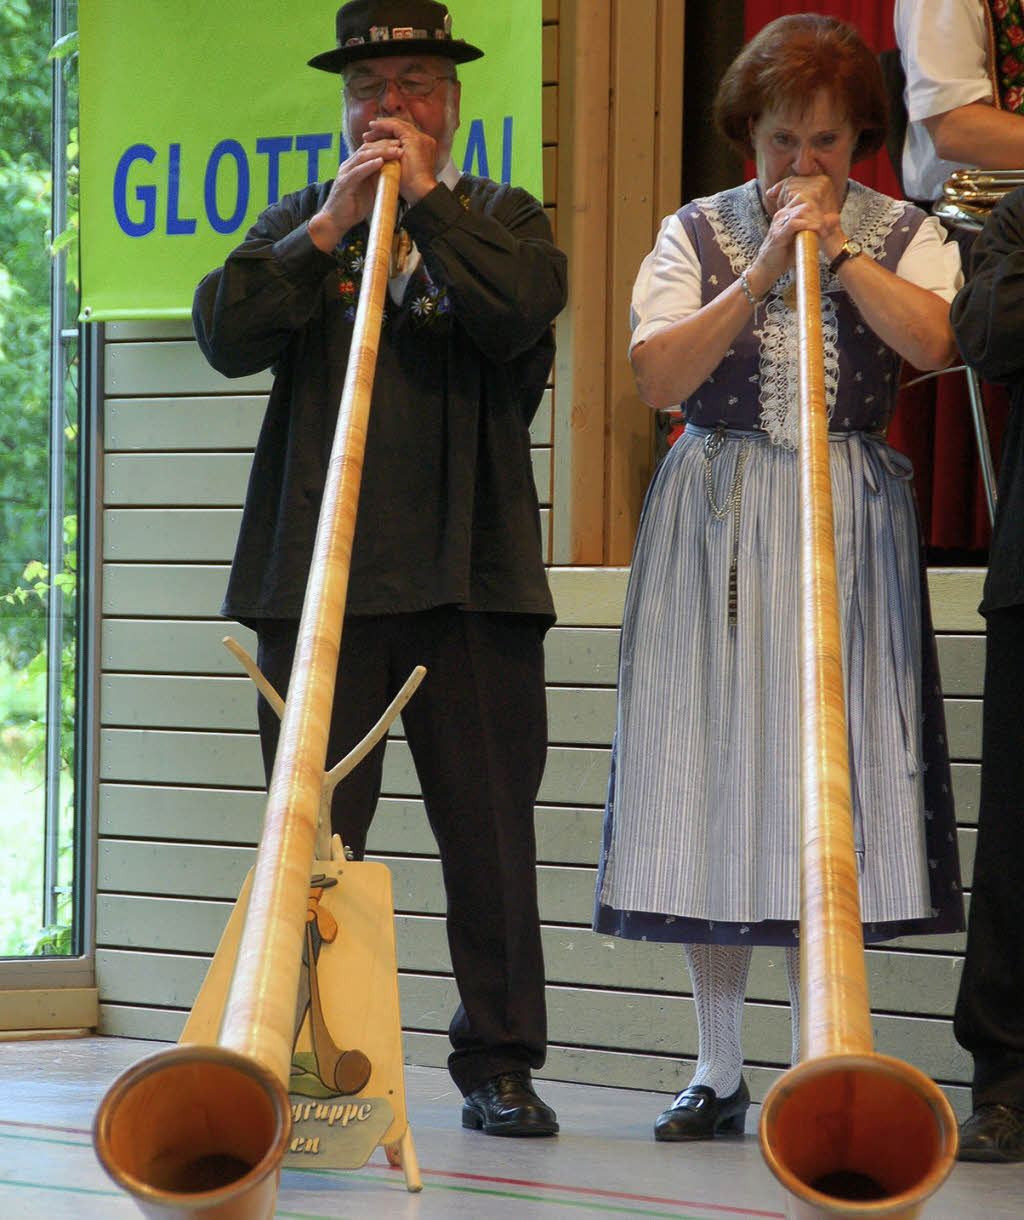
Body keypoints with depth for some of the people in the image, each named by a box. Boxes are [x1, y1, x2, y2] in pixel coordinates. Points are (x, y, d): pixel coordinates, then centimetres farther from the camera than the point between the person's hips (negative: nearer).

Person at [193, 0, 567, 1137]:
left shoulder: (503, 219, 13)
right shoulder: (298, 222, 16)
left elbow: (522, 311, -9)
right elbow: (224, 331, -1)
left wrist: (425, 200, -7)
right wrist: (331, 228, -7)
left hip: (472, 571, 0)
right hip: (318, 571, 1)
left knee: (490, 831, 0)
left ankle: (498, 1063, 8)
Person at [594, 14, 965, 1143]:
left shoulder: (903, 235, 7)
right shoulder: (697, 234, 8)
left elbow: (932, 343, -13)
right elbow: (657, 378, -7)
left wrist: (839, 250, -12)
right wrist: (762, 269, -12)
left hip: (848, 529, -1)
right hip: (713, 530, 1)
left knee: (833, 785, -5)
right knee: (712, 776, -1)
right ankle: (717, 1070, 6)